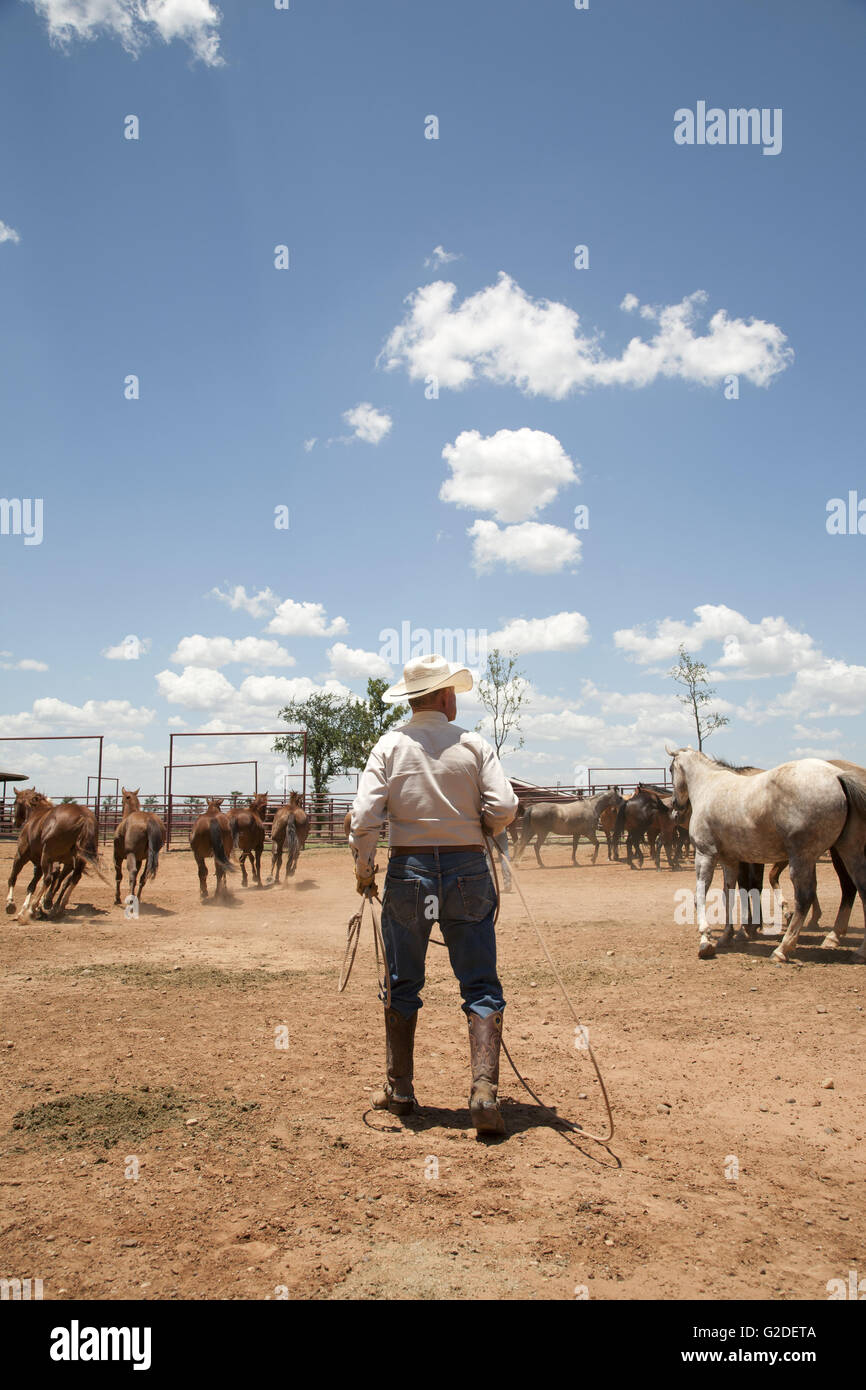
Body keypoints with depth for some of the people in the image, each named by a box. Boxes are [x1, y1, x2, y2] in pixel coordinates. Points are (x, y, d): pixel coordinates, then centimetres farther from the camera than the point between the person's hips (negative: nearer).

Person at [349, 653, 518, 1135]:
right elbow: (504, 810, -9)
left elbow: (365, 816, -9)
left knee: (403, 986, 15)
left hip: (408, 871, 1)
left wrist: (363, 870, 4)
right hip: (468, 869, -1)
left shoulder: (390, 746, -2)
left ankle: (400, 1090, 25)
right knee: (481, 987, 6)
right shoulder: (474, 744, -3)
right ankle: (485, 1088, -6)